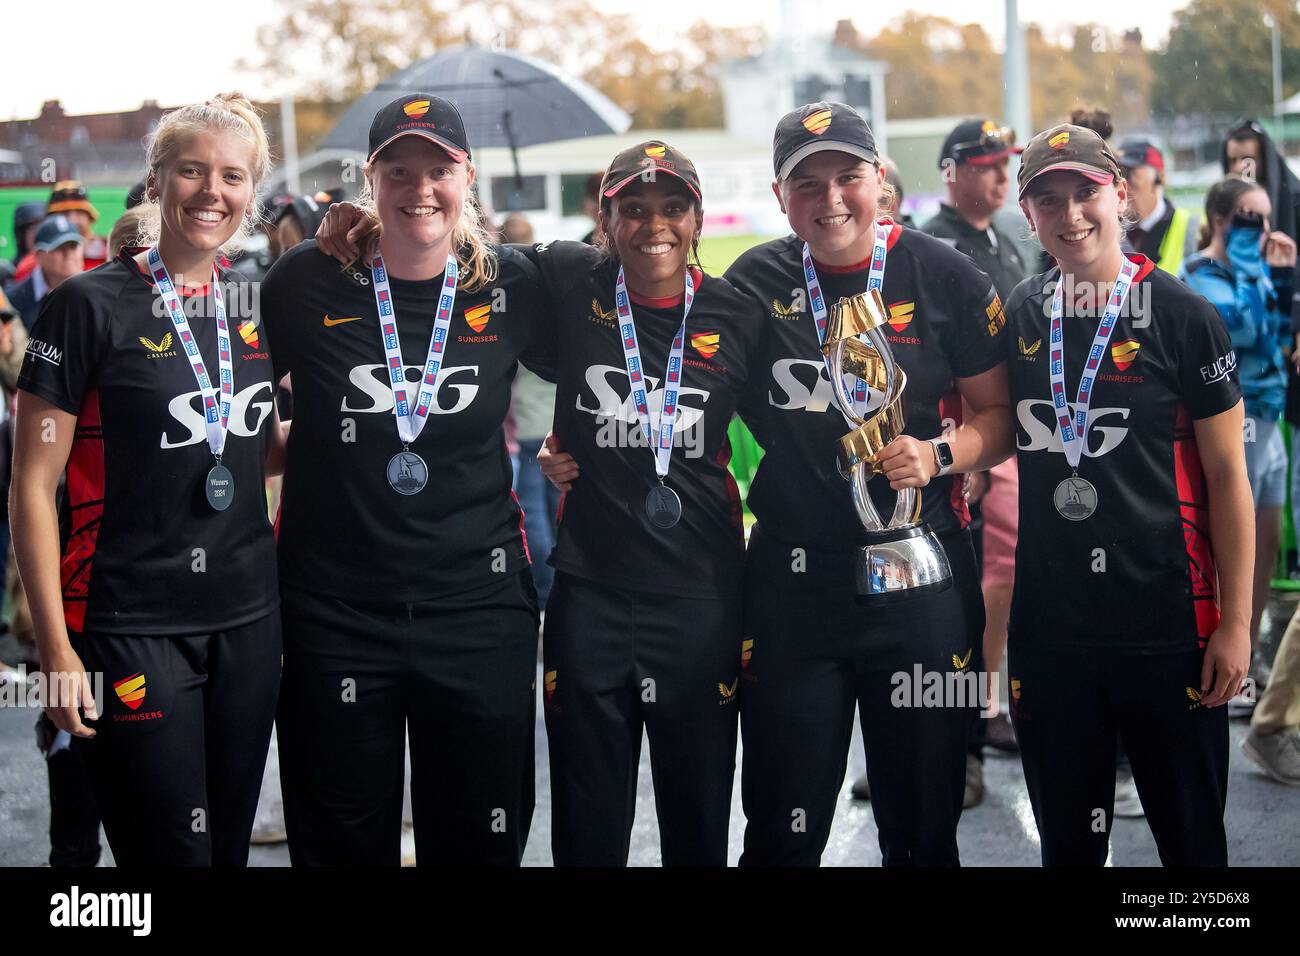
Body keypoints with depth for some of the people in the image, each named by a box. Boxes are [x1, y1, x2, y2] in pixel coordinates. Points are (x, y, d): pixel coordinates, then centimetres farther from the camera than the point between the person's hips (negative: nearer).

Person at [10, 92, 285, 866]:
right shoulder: (92, 305, -8)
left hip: (247, 620, 6)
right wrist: (57, 649, -13)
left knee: (230, 843, 13)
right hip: (130, 626, -5)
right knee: (171, 851, -1)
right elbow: (35, 485, -8)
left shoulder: (255, 306, 8)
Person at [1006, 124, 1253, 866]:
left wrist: (1236, 622, -7)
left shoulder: (1183, 318, -6)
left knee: (1192, 838, 8)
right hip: (1047, 629, 4)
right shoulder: (1015, 320, 5)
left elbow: (1227, 476, -4)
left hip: (1167, 628, -3)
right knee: (1068, 839, 15)